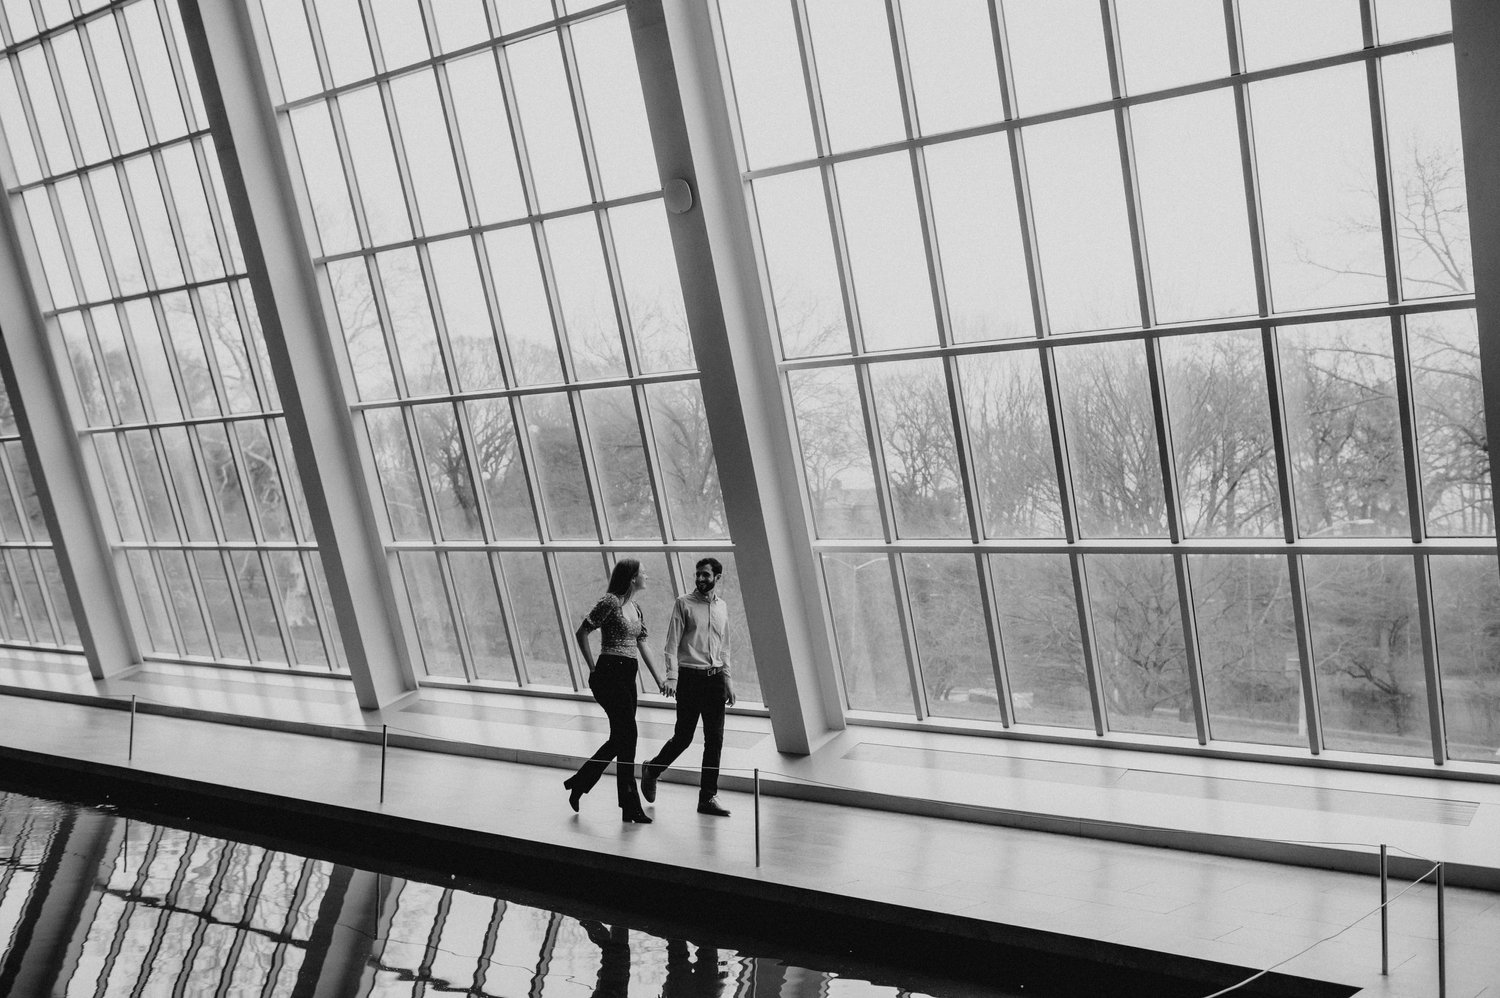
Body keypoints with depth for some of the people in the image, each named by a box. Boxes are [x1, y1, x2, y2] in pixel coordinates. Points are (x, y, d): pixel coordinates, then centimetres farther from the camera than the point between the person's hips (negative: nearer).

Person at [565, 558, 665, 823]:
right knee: (627, 736, -7)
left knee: (619, 739, 11)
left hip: (628, 676, 9)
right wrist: (593, 669, -7)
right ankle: (631, 807, -1)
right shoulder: (610, 602, -11)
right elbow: (581, 633, -8)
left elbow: (642, 644, 18)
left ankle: (579, 783, 26)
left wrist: (659, 679, 14)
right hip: (610, 674, -9)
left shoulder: (636, 607, 14)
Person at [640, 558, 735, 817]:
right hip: (691, 677, -5)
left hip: (715, 678, 5)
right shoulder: (684, 603, -4)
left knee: (715, 739, 3)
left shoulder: (722, 606, 13)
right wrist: (671, 677, -18)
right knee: (683, 737, -1)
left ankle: (708, 797, 11)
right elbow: (672, 643, -8)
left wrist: (727, 679, 15)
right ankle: (651, 770, 26)